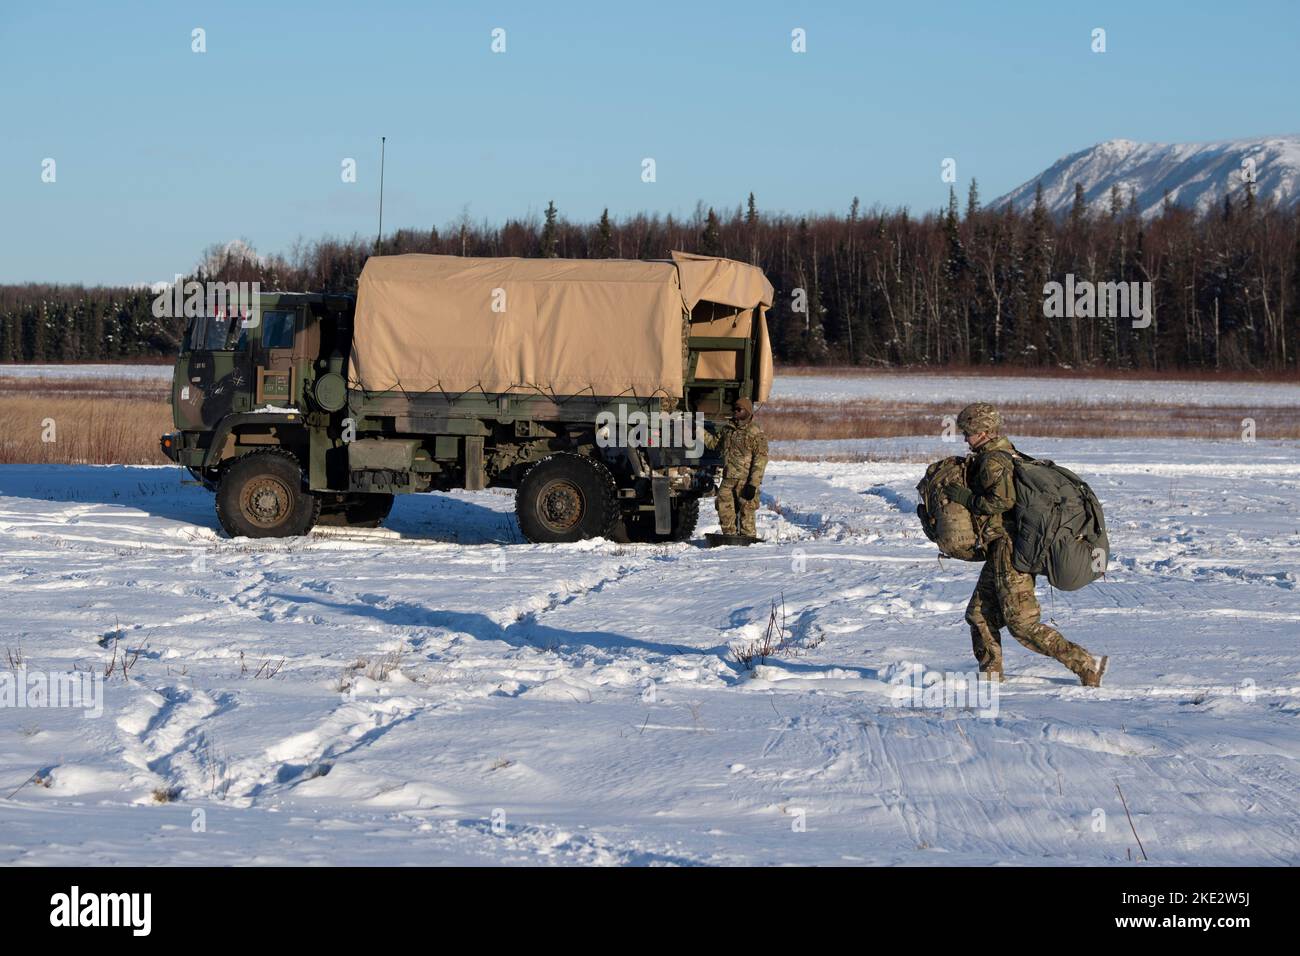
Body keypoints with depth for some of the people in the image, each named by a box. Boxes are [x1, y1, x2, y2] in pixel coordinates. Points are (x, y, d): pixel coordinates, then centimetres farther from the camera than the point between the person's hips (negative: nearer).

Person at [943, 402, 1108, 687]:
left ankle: (1086, 666, -9)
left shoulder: (992, 461, -15)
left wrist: (966, 498, -17)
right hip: (1000, 553, 10)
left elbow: (1003, 500, -27)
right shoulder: (1005, 453, 16)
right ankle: (991, 675, 21)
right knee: (979, 615, 15)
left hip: (1008, 549, -10)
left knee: (1023, 623, -9)